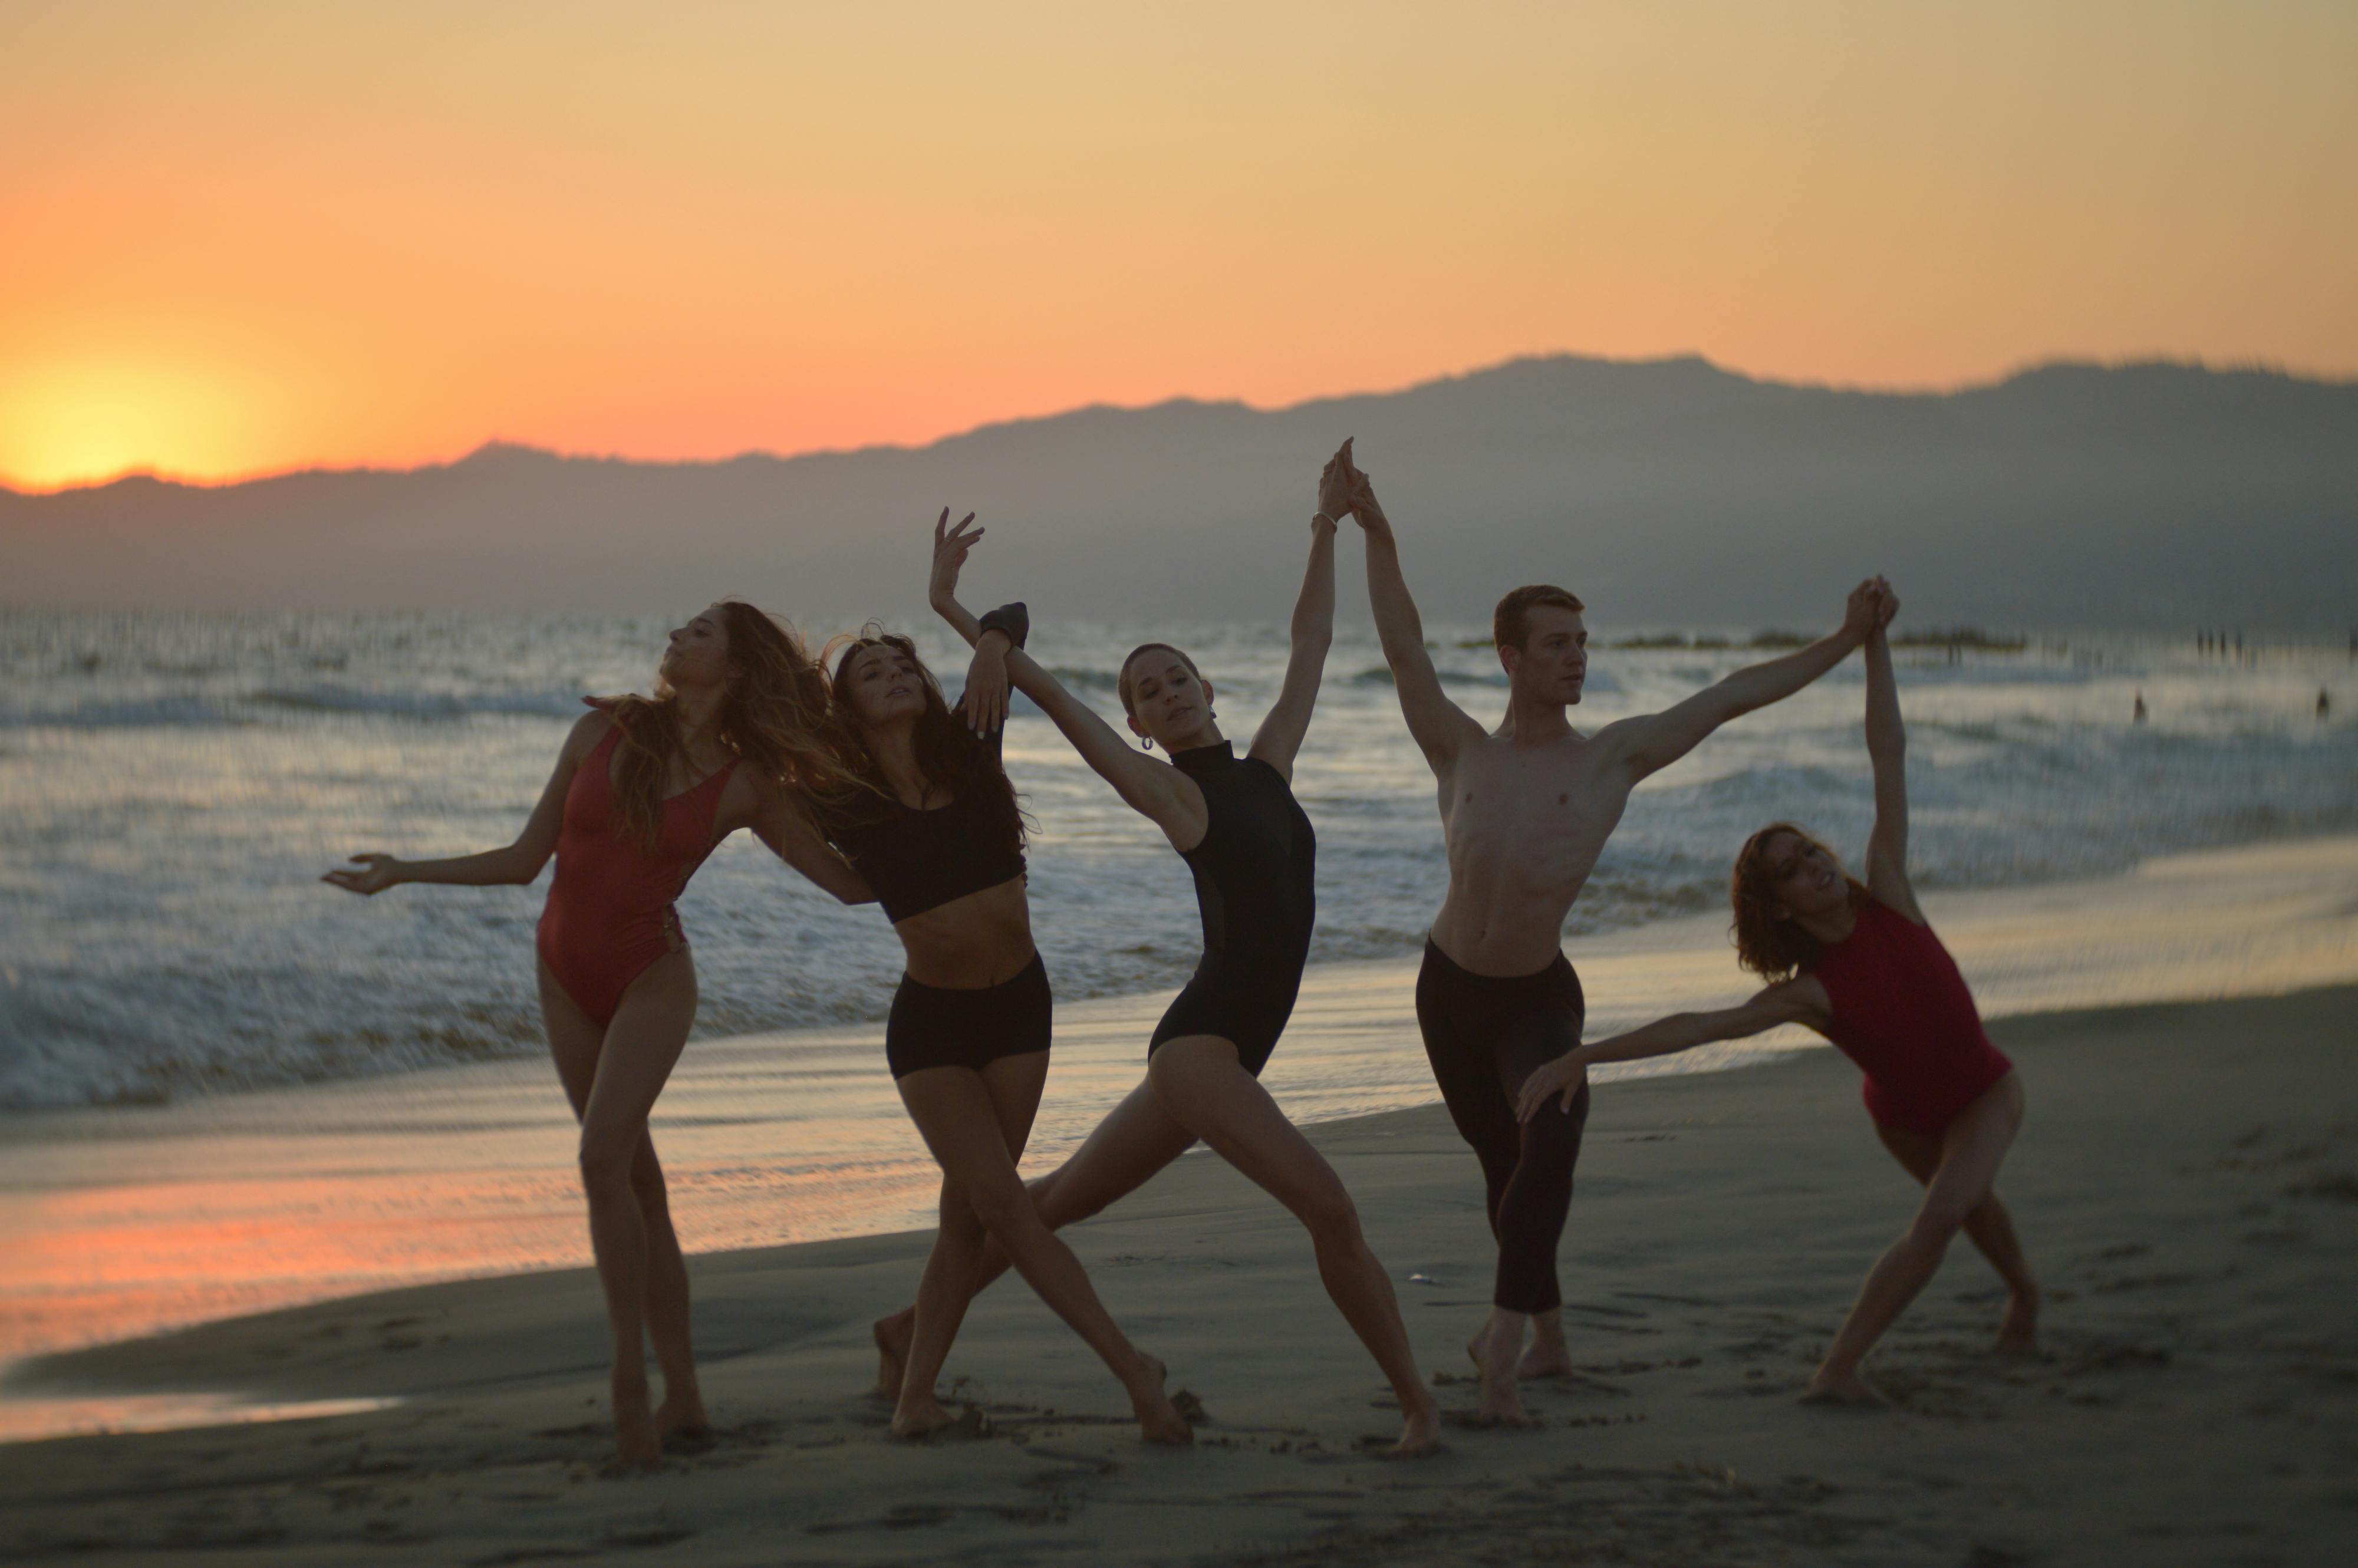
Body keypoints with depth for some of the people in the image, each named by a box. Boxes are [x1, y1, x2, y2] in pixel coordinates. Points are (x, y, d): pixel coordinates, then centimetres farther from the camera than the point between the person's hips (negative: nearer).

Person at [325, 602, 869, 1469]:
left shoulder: (746, 786, -6)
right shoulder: (603, 732, 0)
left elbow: (853, 882, 0)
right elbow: (526, 859, 7)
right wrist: (403, 871, 6)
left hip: (651, 979, -4)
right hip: (568, 974, 4)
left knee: (603, 1160, -23)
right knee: (637, 1181, 7)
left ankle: (631, 1387, -20)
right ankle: (684, 1399, 11)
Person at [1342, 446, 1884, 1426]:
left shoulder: (1612, 759, -6)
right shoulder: (1463, 756, -4)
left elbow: (1733, 695, -4)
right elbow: (1404, 651, -4)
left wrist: (1844, 644, -5)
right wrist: (1378, 542, -8)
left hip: (1538, 994, -2)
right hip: (1450, 984, 2)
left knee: (1550, 1143, -27)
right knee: (1503, 1160, 12)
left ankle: (1507, 1331, -26)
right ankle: (1546, 1336, 30)